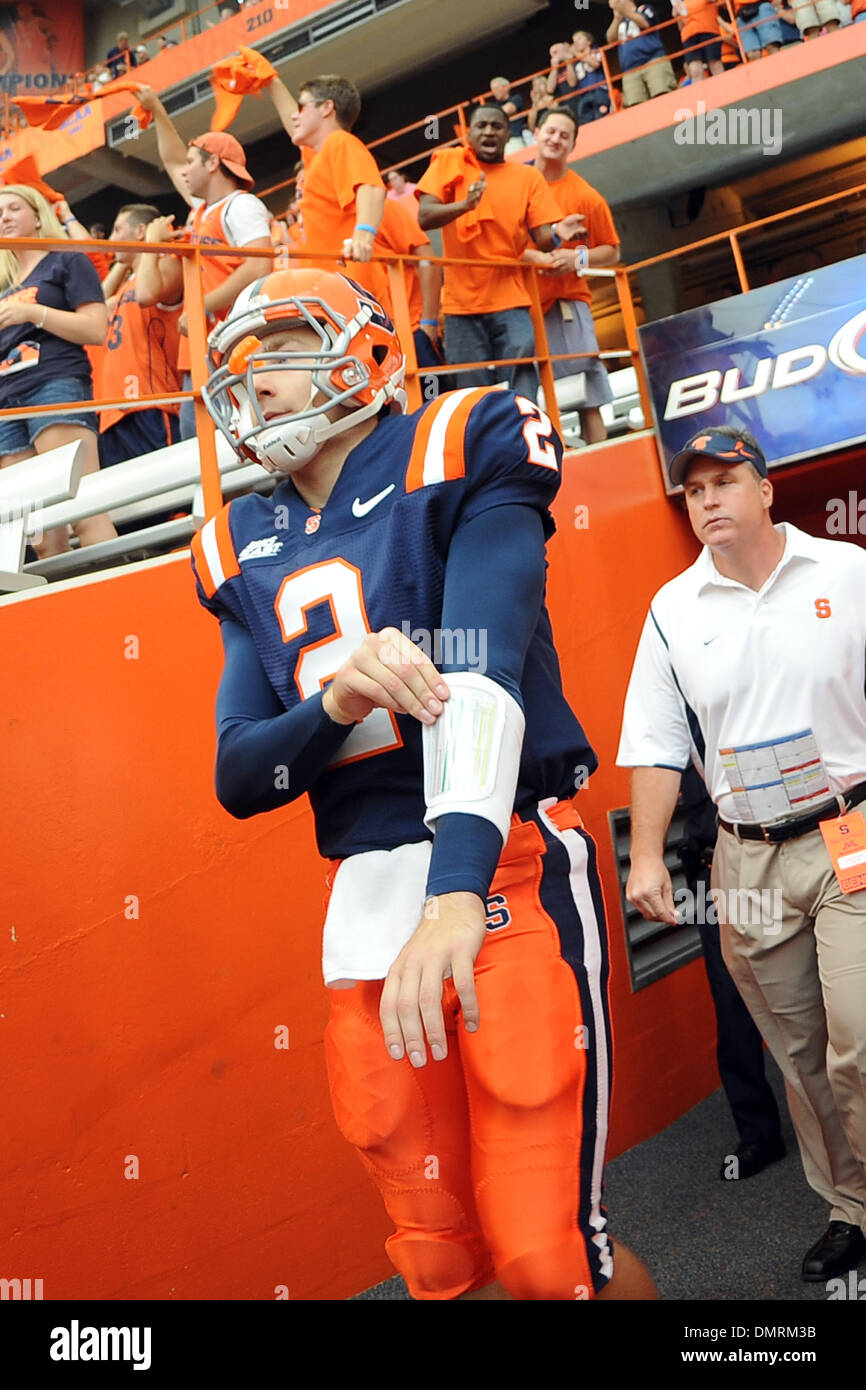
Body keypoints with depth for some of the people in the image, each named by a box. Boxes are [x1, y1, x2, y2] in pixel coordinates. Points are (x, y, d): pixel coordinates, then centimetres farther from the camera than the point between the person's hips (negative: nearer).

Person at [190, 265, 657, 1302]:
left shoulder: (455, 460, -2)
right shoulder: (247, 554, 13)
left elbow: (481, 679, -18)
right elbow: (239, 780, 6)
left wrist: (455, 897, -30)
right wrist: (336, 699, -16)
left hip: (507, 870, -5)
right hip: (366, 906, 5)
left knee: (545, 1255, -6)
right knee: (444, 1263, 11)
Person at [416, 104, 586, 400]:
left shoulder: (528, 177, 9)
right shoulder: (448, 162, 6)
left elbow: (542, 238, 3)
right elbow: (425, 217, -7)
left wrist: (556, 234, -21)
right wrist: (465, 205, -26)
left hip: (511, 300, 1)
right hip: (462, 301, -1)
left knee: (523, 394, -9)